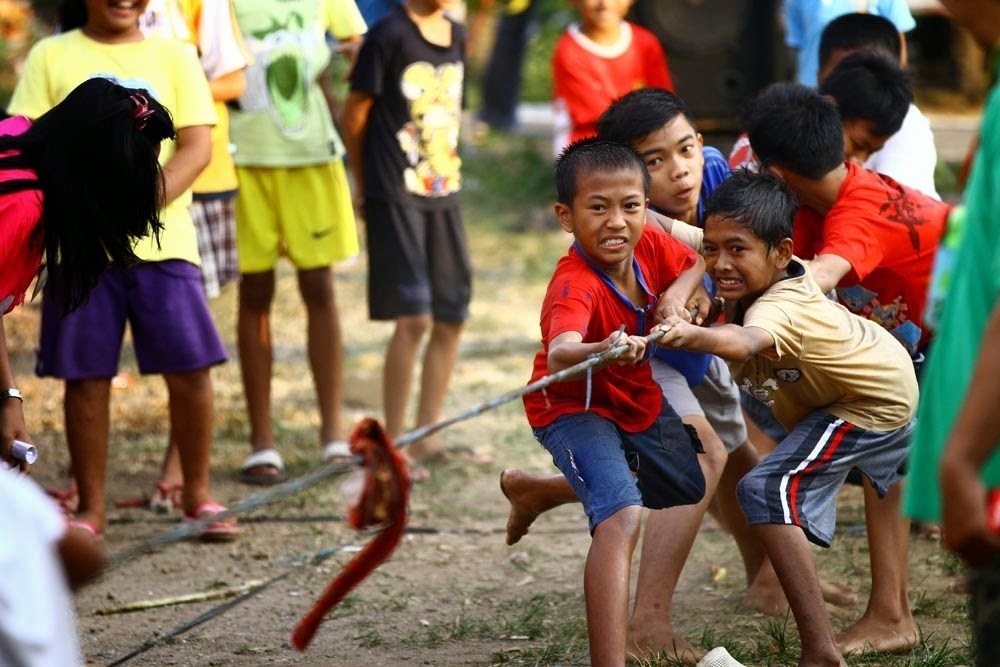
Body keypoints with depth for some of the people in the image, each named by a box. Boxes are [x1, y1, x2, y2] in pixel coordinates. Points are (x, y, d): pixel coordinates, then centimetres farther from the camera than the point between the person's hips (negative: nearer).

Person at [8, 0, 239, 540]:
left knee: (189, 369, -3)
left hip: (161, 241, 1)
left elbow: (196, 146, 1)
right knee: (86, 376, 1)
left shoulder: (173, 57, 9)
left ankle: (198, 496, 13)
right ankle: (90, 507, 13)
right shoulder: (51, 57, 8)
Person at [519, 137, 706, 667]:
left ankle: (536, 491, 45)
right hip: (576, 408, -8)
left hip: (640, 403, 8)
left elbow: (700, 262, 5)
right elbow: (559, 354, -57)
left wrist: (680, 289, -18)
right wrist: (601, 353, -80)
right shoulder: (574, 286, -37)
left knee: (689, 488, 28)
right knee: (621, 517, -30)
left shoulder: (650, 245, -17)